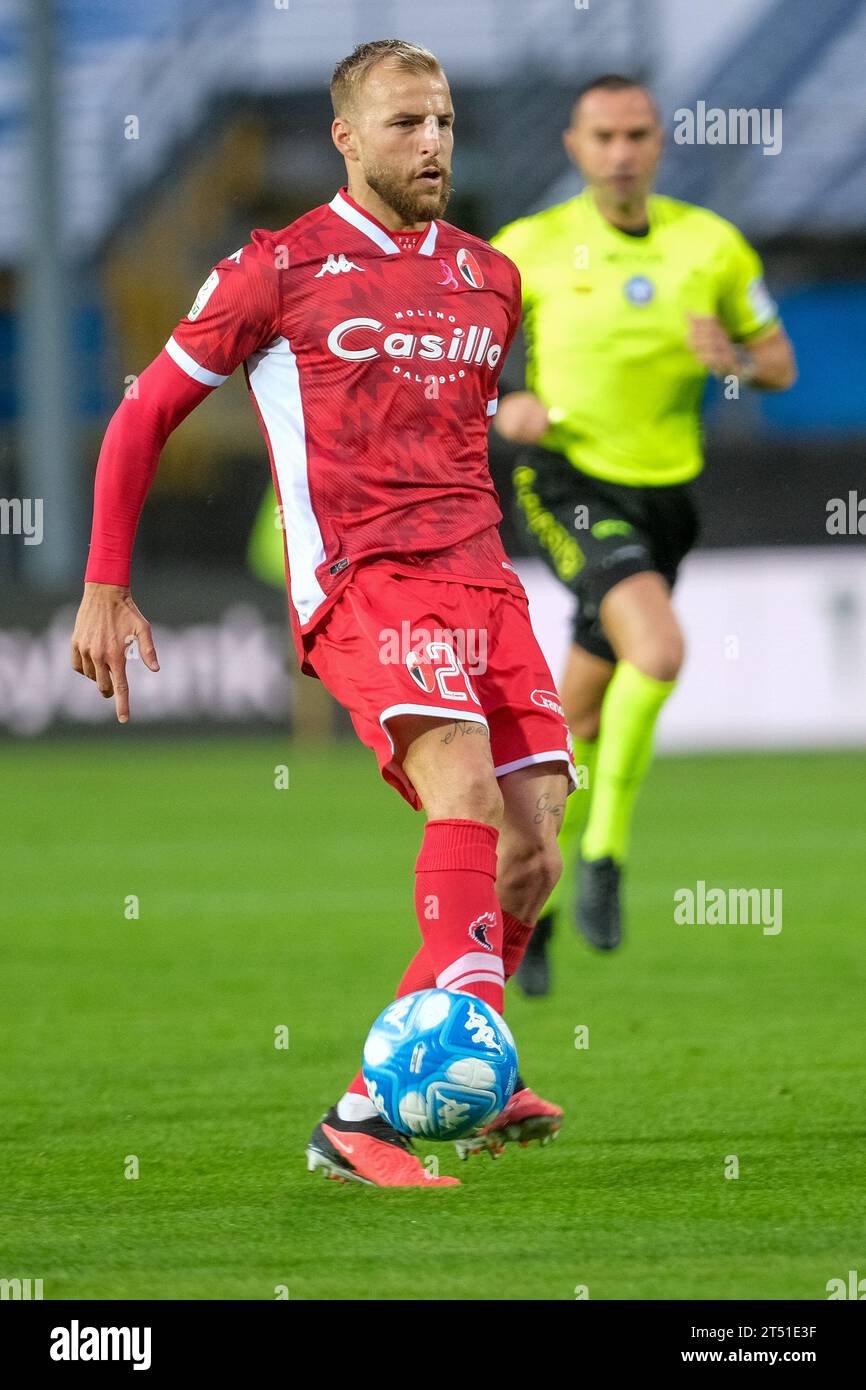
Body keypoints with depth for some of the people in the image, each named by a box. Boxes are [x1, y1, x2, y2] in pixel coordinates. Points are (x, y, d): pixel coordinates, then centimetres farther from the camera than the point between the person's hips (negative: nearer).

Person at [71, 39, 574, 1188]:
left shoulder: (490, 279, 18)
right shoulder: (277, 271, 3)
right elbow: (143, 419, 8)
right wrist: (104, 587, 5)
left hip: (481, 579, 6)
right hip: (360, 580, -6)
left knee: (531, 849, -5)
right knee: (466, 790, -28)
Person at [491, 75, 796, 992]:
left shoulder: (711, 245, 2)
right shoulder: (532, 247, -4)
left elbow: (781, 365, 9)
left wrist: (734, 361, -14)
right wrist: (501, 408, -17)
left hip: (664, 495, 4)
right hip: (567, 486, -4)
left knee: (581, 716, 9)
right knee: (658, 651, -28)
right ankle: (603, 855, -14)